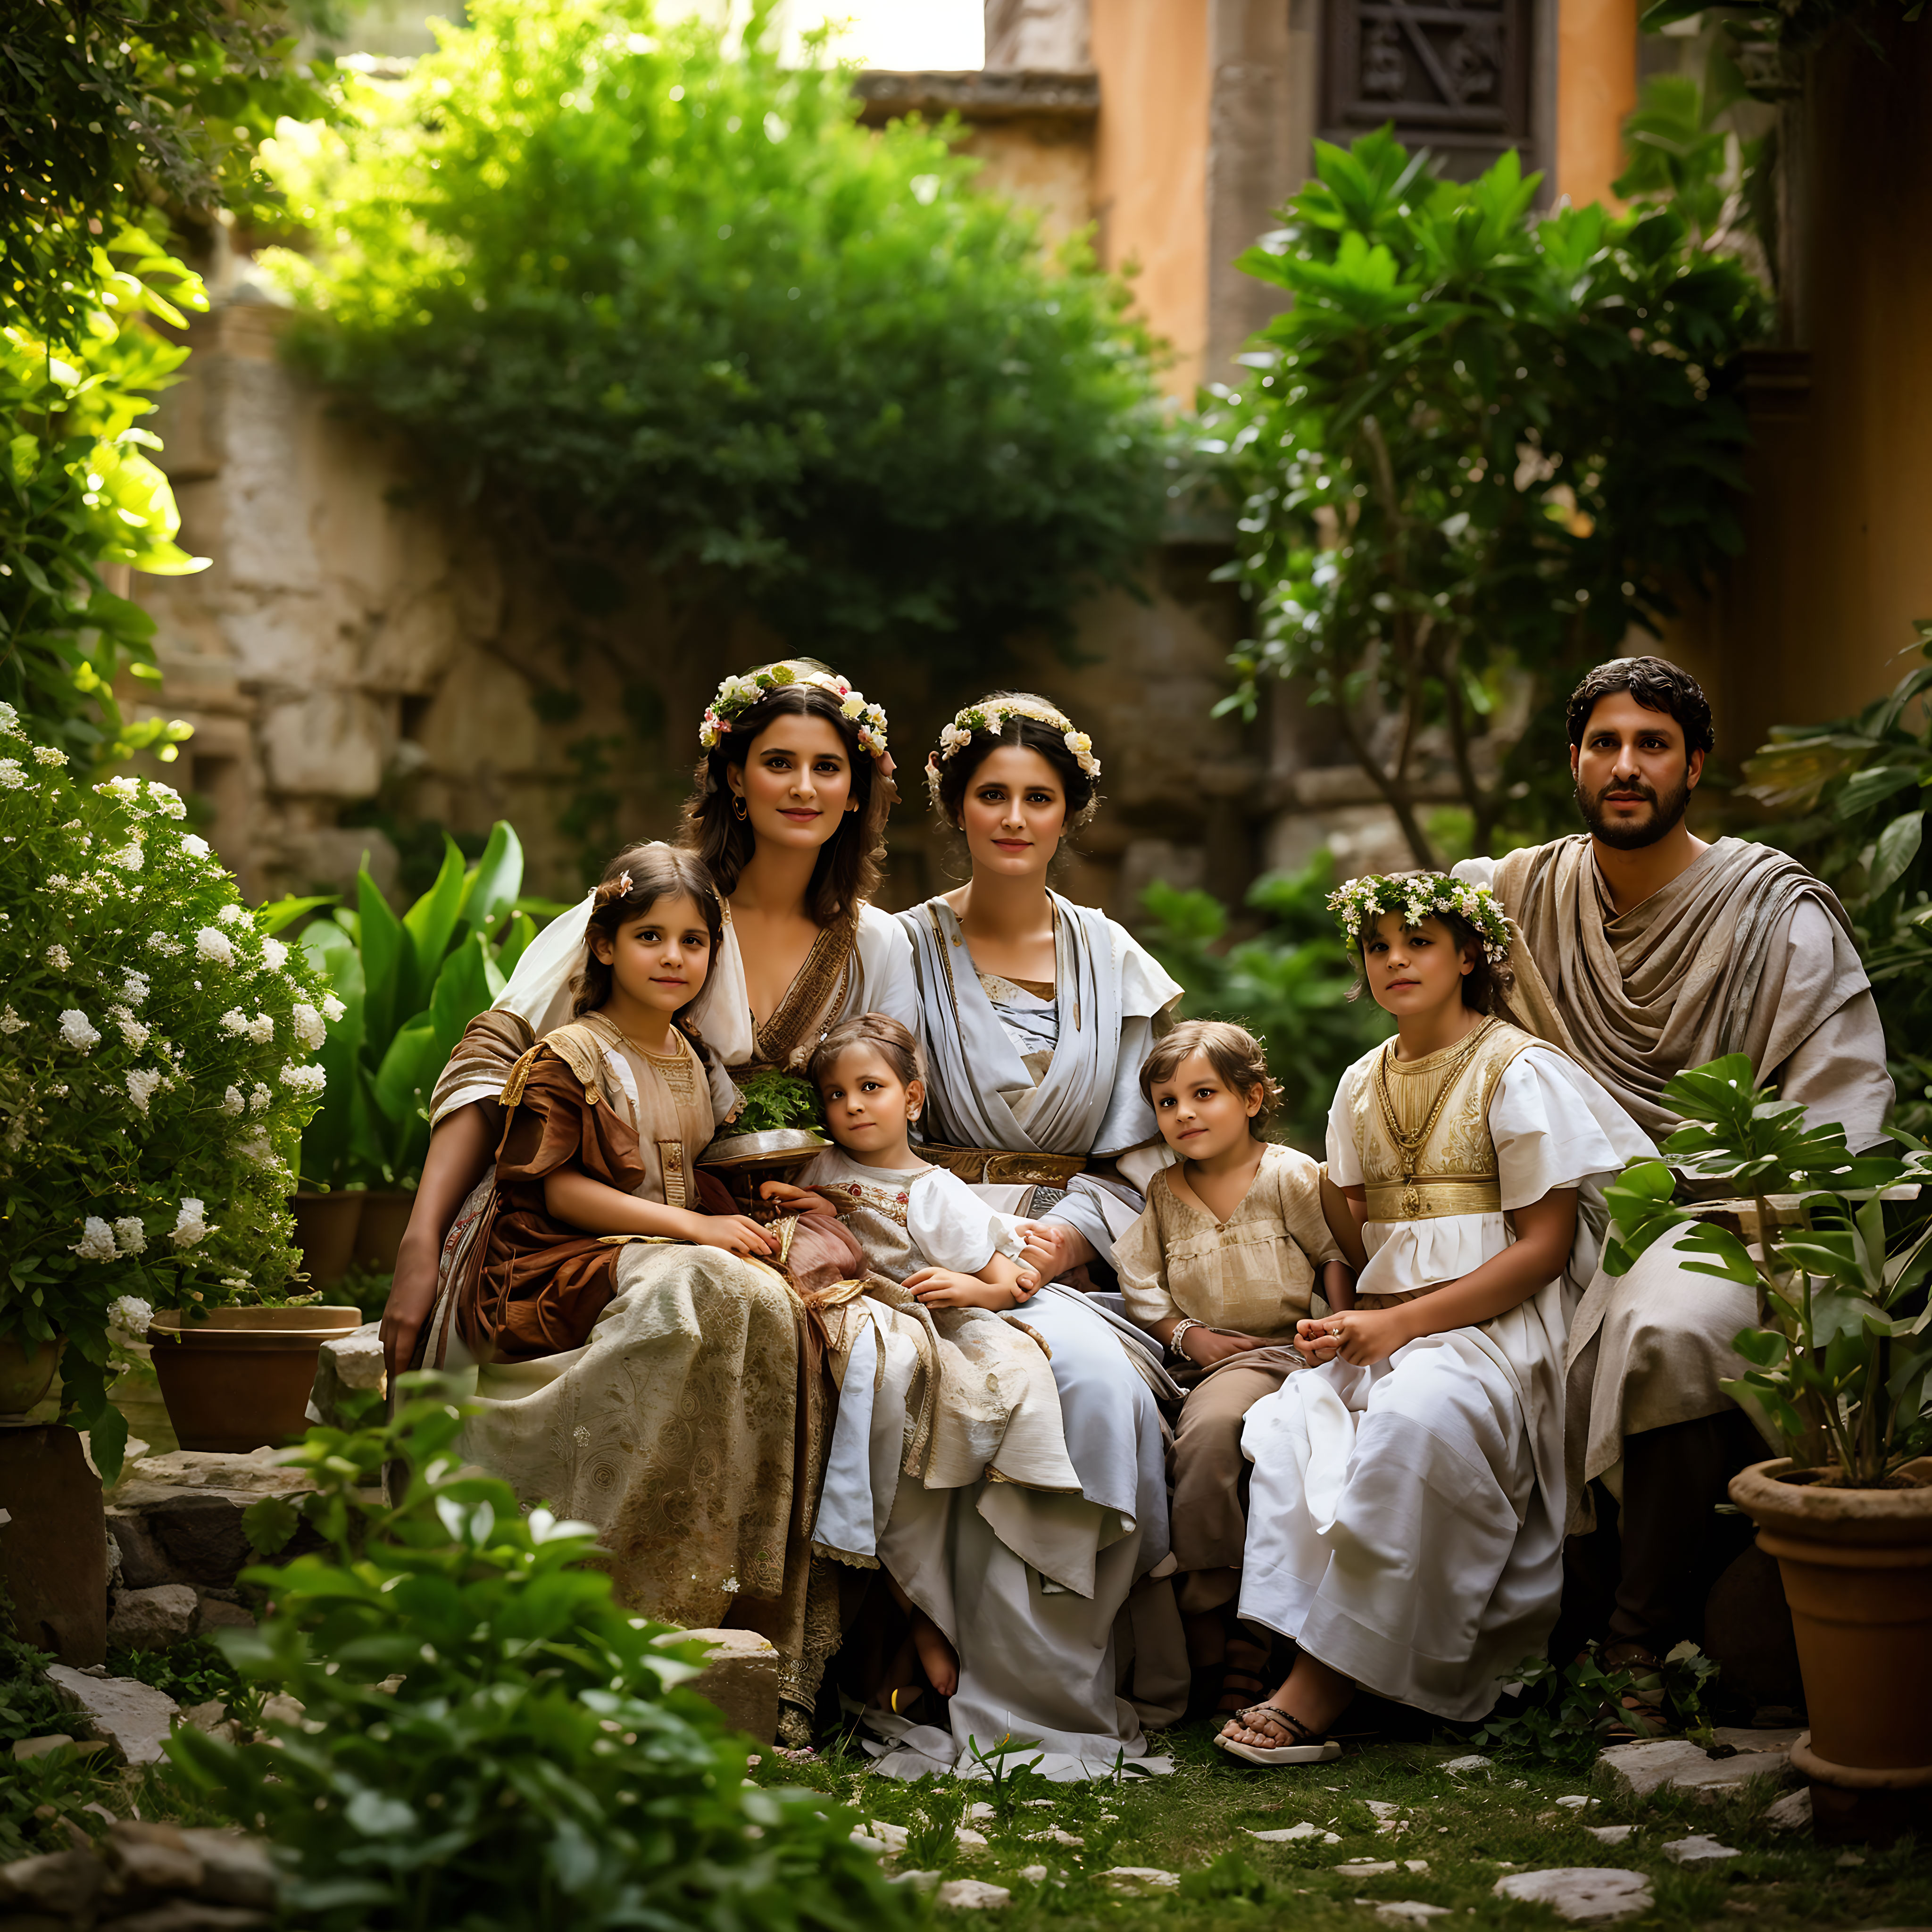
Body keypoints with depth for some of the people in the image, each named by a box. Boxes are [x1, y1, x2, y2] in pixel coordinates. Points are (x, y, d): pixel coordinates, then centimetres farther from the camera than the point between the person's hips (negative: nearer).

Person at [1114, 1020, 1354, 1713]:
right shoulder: (1162, 1194, 12)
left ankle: (1208, 1605, -22)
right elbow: (1141, 1291, 11)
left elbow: (1336, 1256, 7)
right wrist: (1188, 1336, -5)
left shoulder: (1290, 1175, 2)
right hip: (1197, 1360, 4)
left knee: (1210, 1427, -35)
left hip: (1276, 1350, -4)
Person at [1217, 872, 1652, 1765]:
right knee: (1291, 1419, -25)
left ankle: (1325, 1682, -33)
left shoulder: (1519, 1071, -3)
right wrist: (1343, 1320, -4)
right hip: (1380, 1325, 6)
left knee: (1414, 1415, -37)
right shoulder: (1362, 1086, 17)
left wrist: (1401, 1324, -16)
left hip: (1496, 1323, -6)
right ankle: (1304, 1665, -27)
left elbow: (1545, 1246, -9)